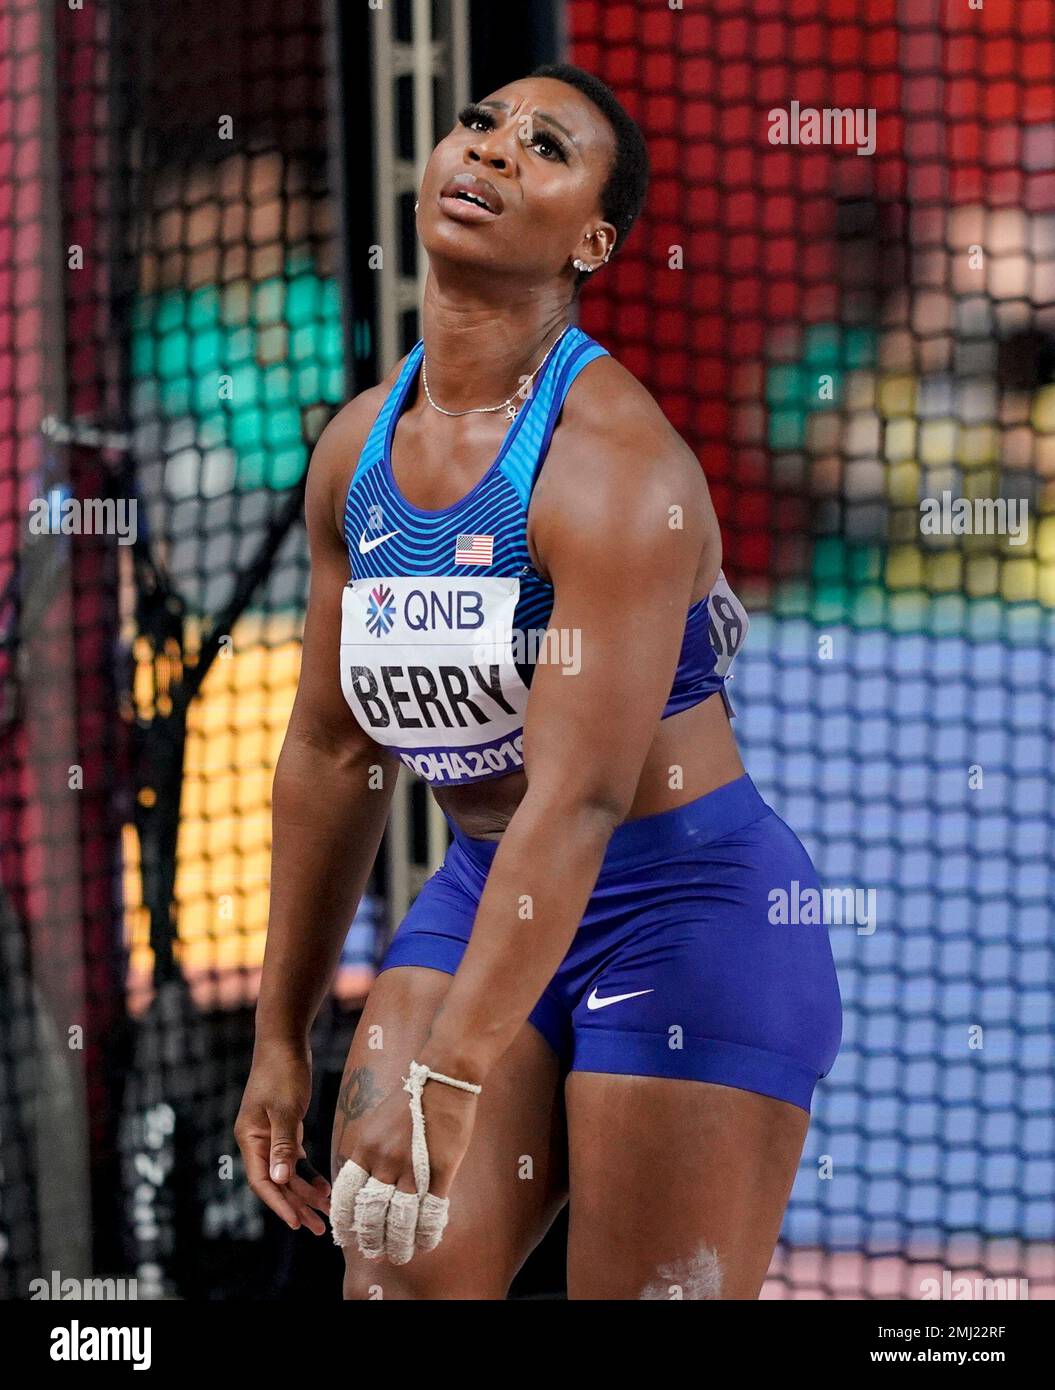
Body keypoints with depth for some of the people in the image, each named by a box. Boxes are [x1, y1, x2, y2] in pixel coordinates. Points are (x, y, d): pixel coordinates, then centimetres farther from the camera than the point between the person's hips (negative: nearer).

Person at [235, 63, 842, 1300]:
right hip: (484, 891, 7)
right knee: (395, 1285, -4)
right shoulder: (358, 449, 3)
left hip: (691, 917, -6)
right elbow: (333, 751, 12)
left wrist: (448, 1077, -33)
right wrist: (280, 1038, 14)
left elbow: (582, 797, -27)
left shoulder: (614, 465, -21)